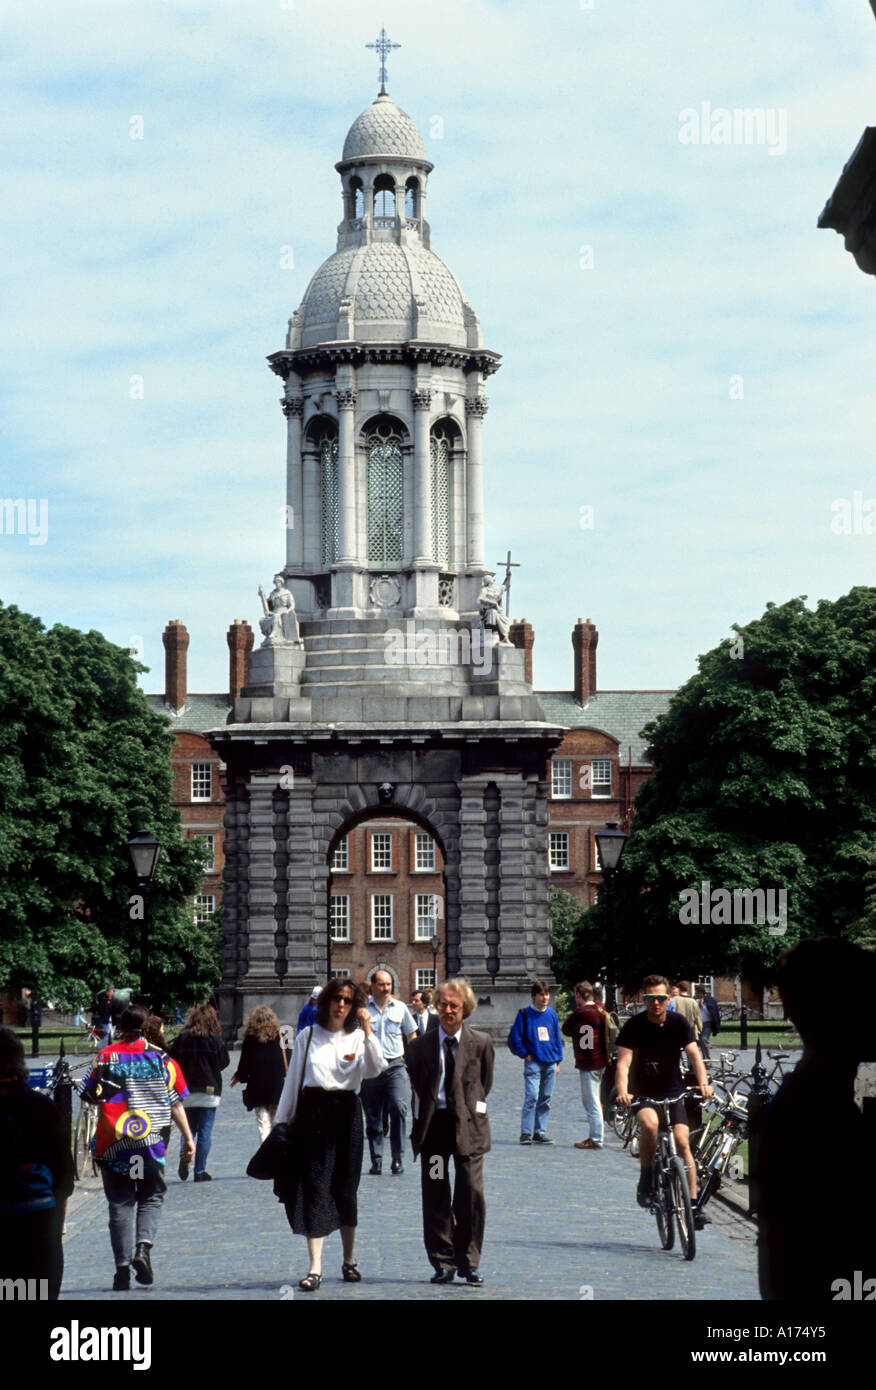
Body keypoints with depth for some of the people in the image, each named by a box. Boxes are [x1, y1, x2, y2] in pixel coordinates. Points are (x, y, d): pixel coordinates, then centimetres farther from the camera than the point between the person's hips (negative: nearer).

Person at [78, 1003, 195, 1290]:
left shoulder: (106, 1057, -2)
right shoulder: (160, 1058, 1)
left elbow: (89, 1095, -3)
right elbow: (175, 1103, 3)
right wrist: (188, 1138, 11)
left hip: (113, 1144, 0)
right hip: (150, 1143, 0)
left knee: (120, 1204, 6)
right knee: (151, 1198, 14)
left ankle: (122, 1267, -1)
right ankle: (143, 1248, -11)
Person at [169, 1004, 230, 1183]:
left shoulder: (182, 1037, 0)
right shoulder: (214, 1038, -7)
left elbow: (172, 1061, 0)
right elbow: (224, 1062, -2)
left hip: (186, 1090, 2)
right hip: (209, 1091, -2)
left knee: (189, 1128, 14)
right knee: (205, 1132, 3)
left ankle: (184, 1155, -14)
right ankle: (200, 1171, 2)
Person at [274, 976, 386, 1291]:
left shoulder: (358, 1038, 6)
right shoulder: (308, 1036, 7)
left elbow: (374, 1069, -12)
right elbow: (292, 1080, 12)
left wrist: (368, 1032, -20)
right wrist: (282, 1120, 10)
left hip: (345, 1114, 1)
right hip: (312, 1113, 0)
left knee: (345, 1188, 7)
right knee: (314, 1186, -7)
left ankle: (349, 1261, 24)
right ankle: (315, 1268, -11)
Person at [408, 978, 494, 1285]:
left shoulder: (480, 1043, 3)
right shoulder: (421, 1045, 5)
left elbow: (485, 1083, 13)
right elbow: (415, 1084, 14)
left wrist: (473, 1108, 10)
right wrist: (429, 1109, 9)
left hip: (467, 1124, -1)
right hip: (433, 1123, 1)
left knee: (471, 1193, -6)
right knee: (435, 1196, 3)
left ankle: (468, 1262, 5)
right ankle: (442, 1263, 10)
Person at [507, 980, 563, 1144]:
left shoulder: (552, 1014, 11)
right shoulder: (525, 1014, -1)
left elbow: (557, 1038, 16)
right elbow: (514, 1037, 0)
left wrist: (557, 1061, 11)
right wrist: (525, 1055, -5)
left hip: (550, 1063, 5)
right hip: (533, 1062, -5)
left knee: (545, 1099, 7)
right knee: (531, 1097, -14)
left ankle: (540, 1132, 13)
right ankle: (526, 1133, -12)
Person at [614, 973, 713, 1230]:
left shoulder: (678, 1023, -5)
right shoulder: (634, 1026, -10)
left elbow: (693, 1054, -14)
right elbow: (624, 1061, -19)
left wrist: (703, 1082, -33)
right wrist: (622, 1091, -37)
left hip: (673, 1093, 2)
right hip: (643, 1094, -2)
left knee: (682, 1142, -12)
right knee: (650, 1124, -32)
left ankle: (694, 1206, -9)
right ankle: (646, 1180, -12)